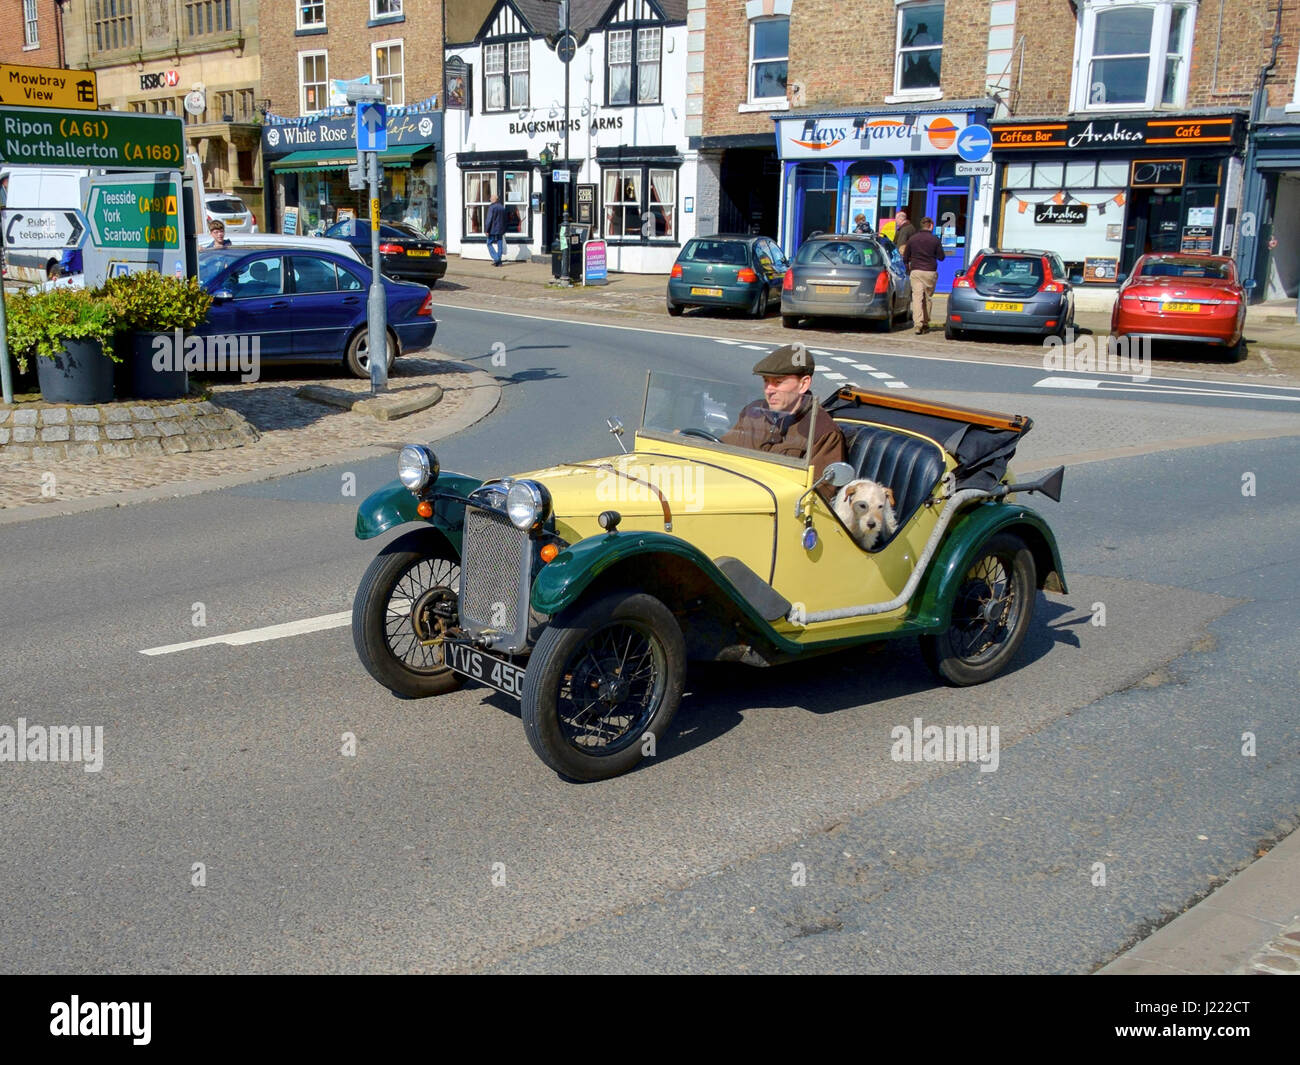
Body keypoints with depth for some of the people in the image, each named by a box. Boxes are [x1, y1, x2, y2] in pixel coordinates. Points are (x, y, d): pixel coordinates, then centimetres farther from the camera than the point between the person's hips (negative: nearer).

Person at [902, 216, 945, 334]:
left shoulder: (912, 239, 5)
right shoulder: (935, 240, -2)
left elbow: (905, 258, 9)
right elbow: (941, 256, 2)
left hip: (915, 272, 1)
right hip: (930, 272, -1)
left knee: (917, 297, -5)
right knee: (928, 298, 13)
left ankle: (918, 324, -18)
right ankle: (925, 323, 20)